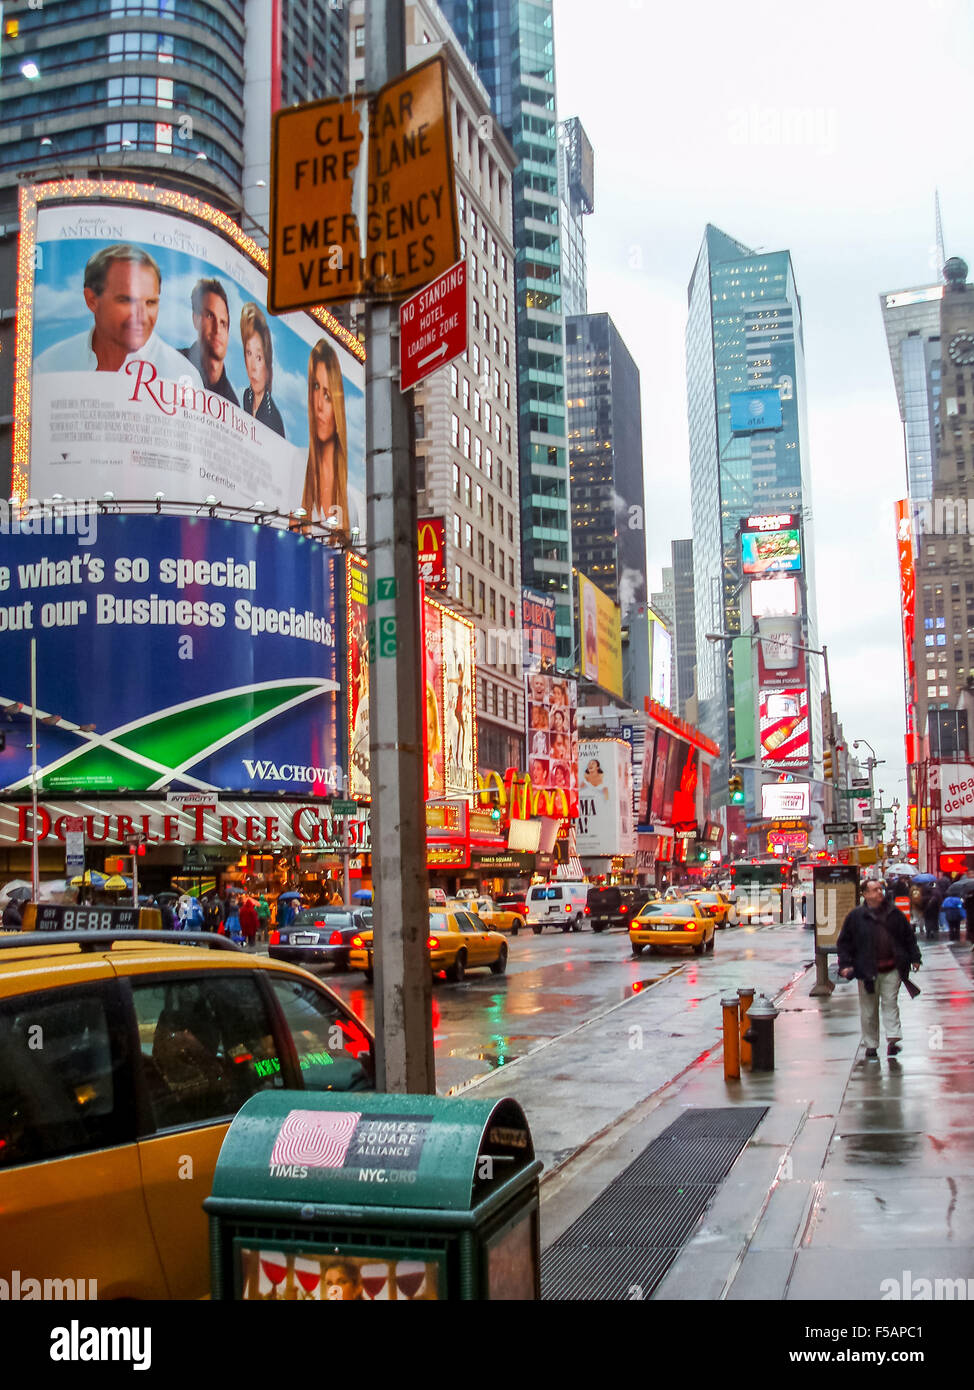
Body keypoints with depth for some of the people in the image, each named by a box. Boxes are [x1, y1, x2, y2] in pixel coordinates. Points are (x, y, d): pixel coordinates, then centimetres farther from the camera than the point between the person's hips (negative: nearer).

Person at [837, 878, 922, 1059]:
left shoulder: (893, 914, 7)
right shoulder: (856, 916, -1)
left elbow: (908, 936, 17)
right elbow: (844, 942, 2)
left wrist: (914, 957, 13)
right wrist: (845, 964, -6)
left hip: (892, 969, 1)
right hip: (867, 970, -1)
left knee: (890, 1003, -3)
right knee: (869, 1009, 5)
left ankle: (892, 1039, -3)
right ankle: (871, 1045, 14)